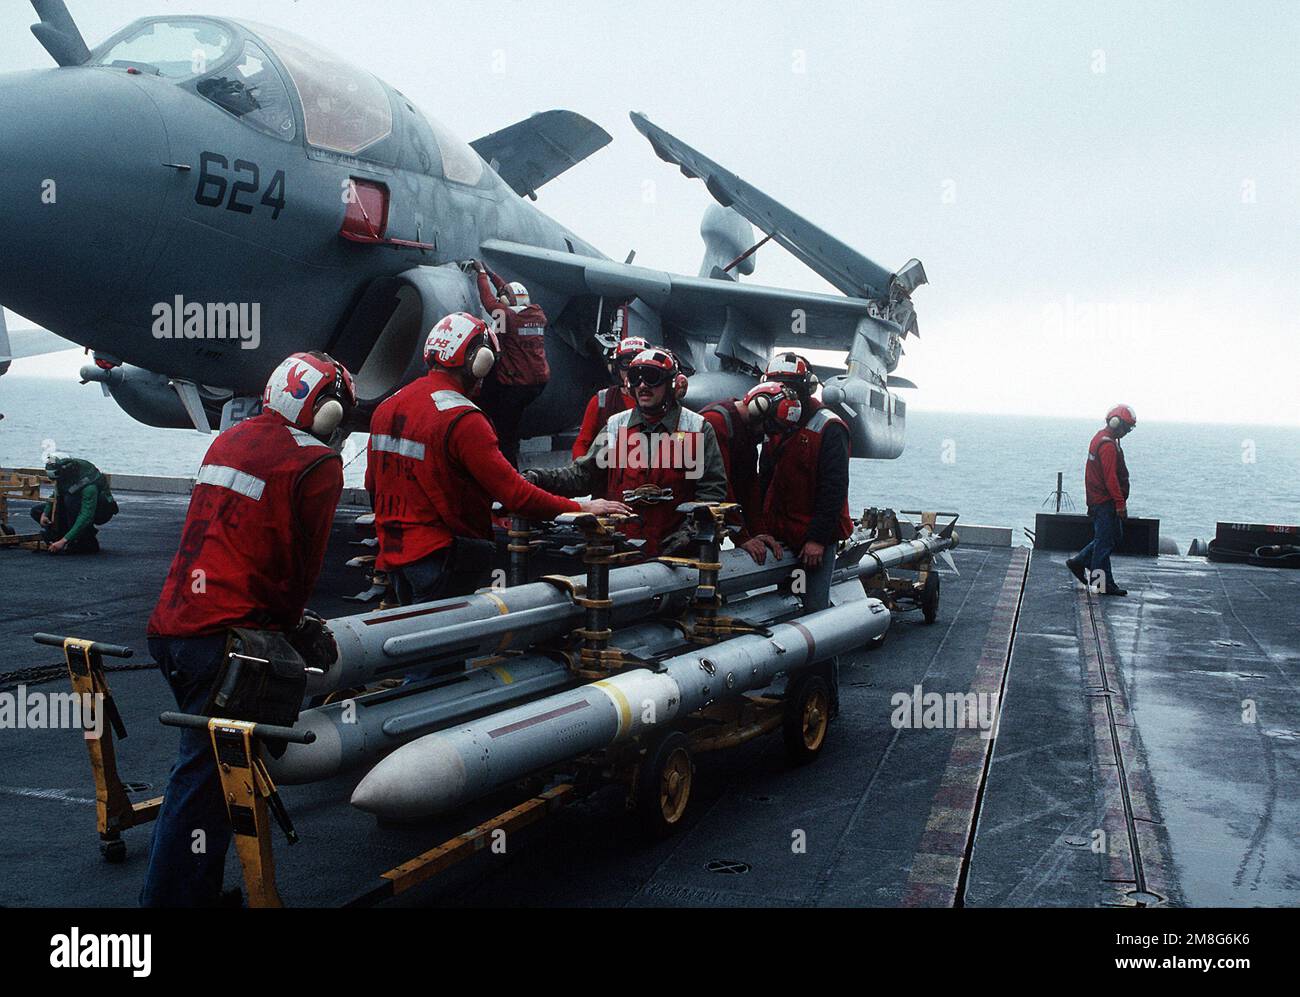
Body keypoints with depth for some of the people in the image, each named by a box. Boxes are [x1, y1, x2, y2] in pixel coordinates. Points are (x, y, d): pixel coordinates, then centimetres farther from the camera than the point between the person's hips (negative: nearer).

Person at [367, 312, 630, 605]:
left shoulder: (386, 407, 8)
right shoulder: (462, 419, -18)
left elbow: (373, 485, 17)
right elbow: (513, 493, -21)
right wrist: (582, 509, -13)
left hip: (392, 550, 9)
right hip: (438, 556, -9)